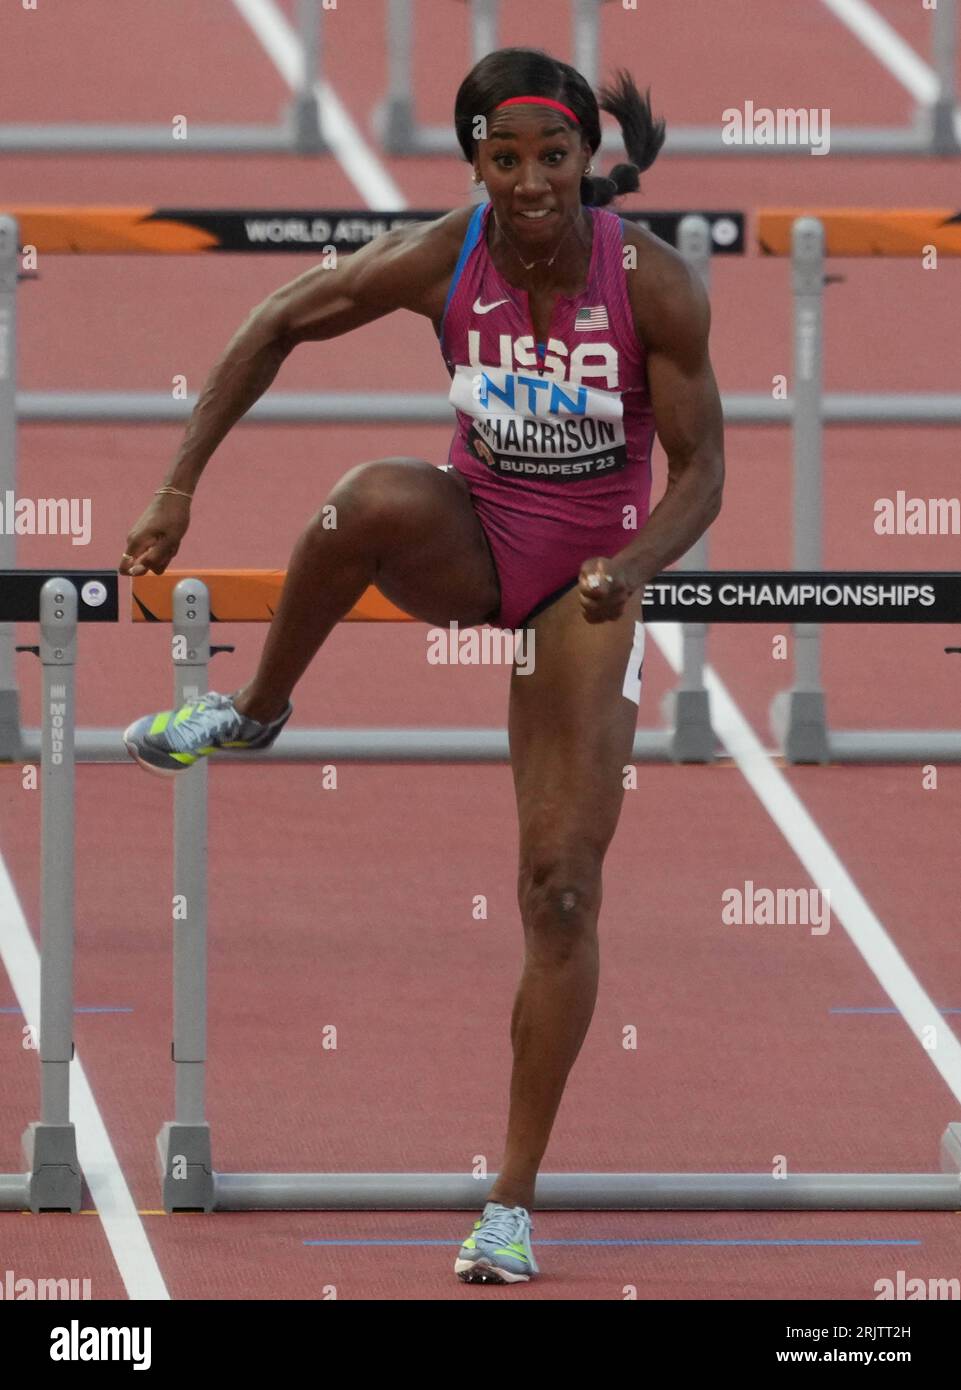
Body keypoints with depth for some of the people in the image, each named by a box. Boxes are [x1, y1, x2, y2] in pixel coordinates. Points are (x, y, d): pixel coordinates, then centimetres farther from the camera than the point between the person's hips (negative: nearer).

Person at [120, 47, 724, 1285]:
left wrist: (629, 568, -35)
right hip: (468, 542, 1)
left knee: (562, 892, -8)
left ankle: (513, 1201, 2)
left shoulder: (652, 283, -21)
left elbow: (700, 476, -14)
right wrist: (179, 487, -10)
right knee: (373, 499, -38)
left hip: (589, 583, -1)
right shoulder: (439, 261, -17)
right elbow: (276, 329, -3)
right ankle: (254, 712, -12)